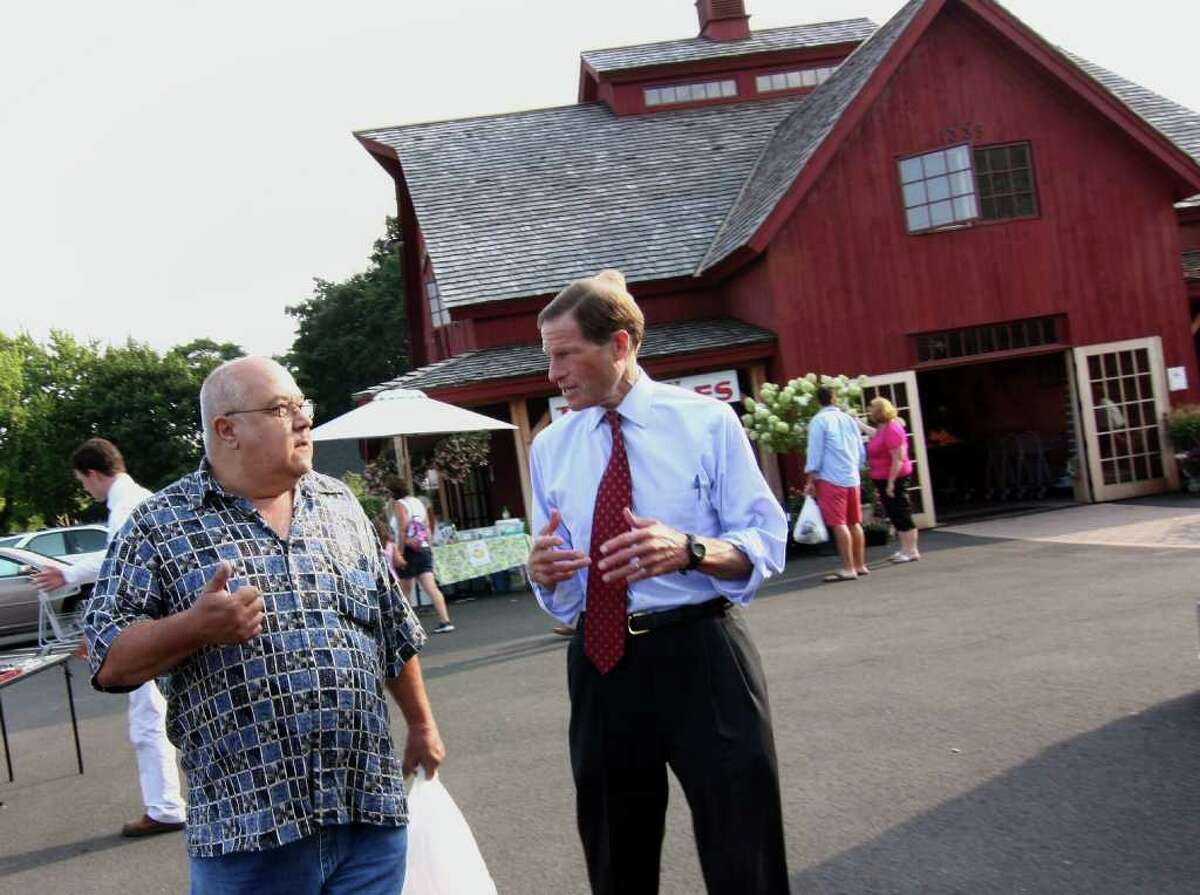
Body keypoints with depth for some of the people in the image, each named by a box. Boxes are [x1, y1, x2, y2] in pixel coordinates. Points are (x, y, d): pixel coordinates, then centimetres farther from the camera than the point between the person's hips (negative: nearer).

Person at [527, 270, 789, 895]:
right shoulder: (549, 447, 7)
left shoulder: (706, 421, -5)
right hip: (600, 665, 4)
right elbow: (559, 583, 13)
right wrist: (544, 572, -11)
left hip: (699, 656, -4)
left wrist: (689, 550, -25)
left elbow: (766, 542, -6)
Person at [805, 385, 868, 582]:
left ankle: (848, 568, -8)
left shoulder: (818, 421, -6)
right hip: (853, 478, 6)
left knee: (838, 524, -6)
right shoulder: (849, 419, 12)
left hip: (831, 479, -6)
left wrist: (810, 481, -6)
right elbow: (862, 453, 15)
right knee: (854, 523, 12)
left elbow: (815, 453, -9)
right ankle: (860, 565, 18)